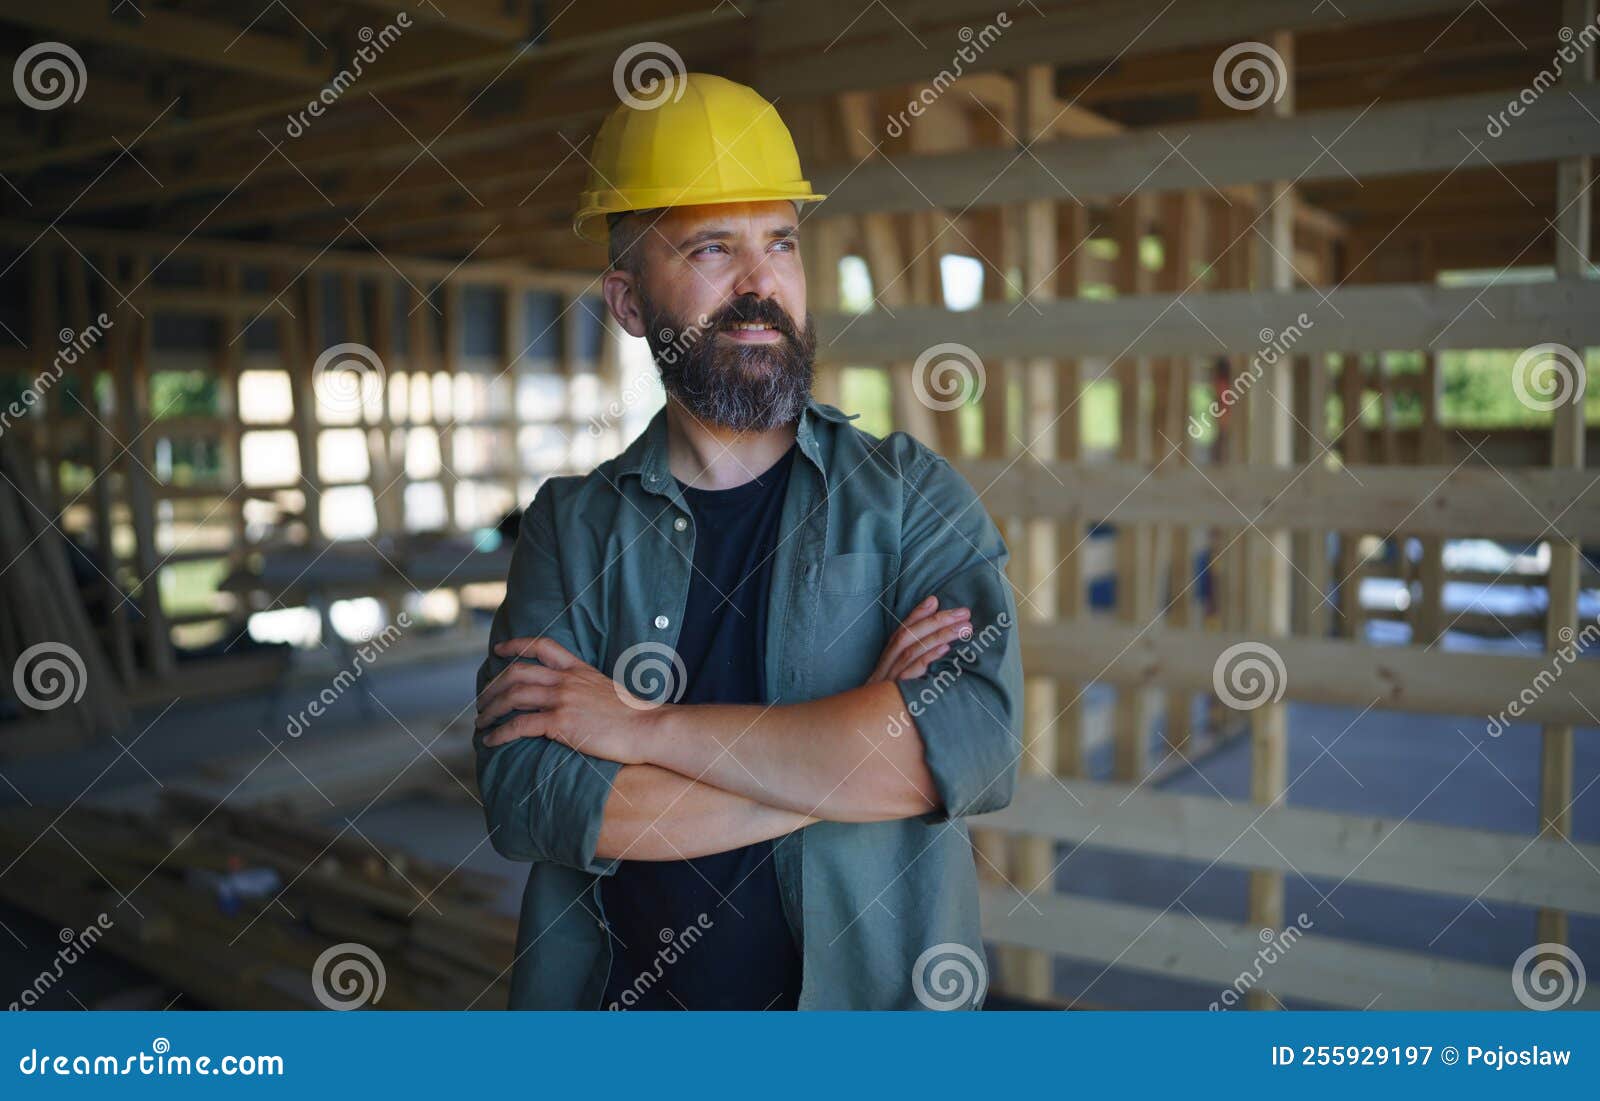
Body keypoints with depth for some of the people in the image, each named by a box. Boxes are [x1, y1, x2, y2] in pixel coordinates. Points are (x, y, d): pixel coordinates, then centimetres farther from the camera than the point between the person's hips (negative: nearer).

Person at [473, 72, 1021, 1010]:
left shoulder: (911, 493, -7)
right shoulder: (572, 526, -5)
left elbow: (978, 740, -23)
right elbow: (525, 799, -17)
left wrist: (647, 728, -21)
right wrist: (860, 746, -20)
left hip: (867, 988, 0)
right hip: (621, 995, 1)